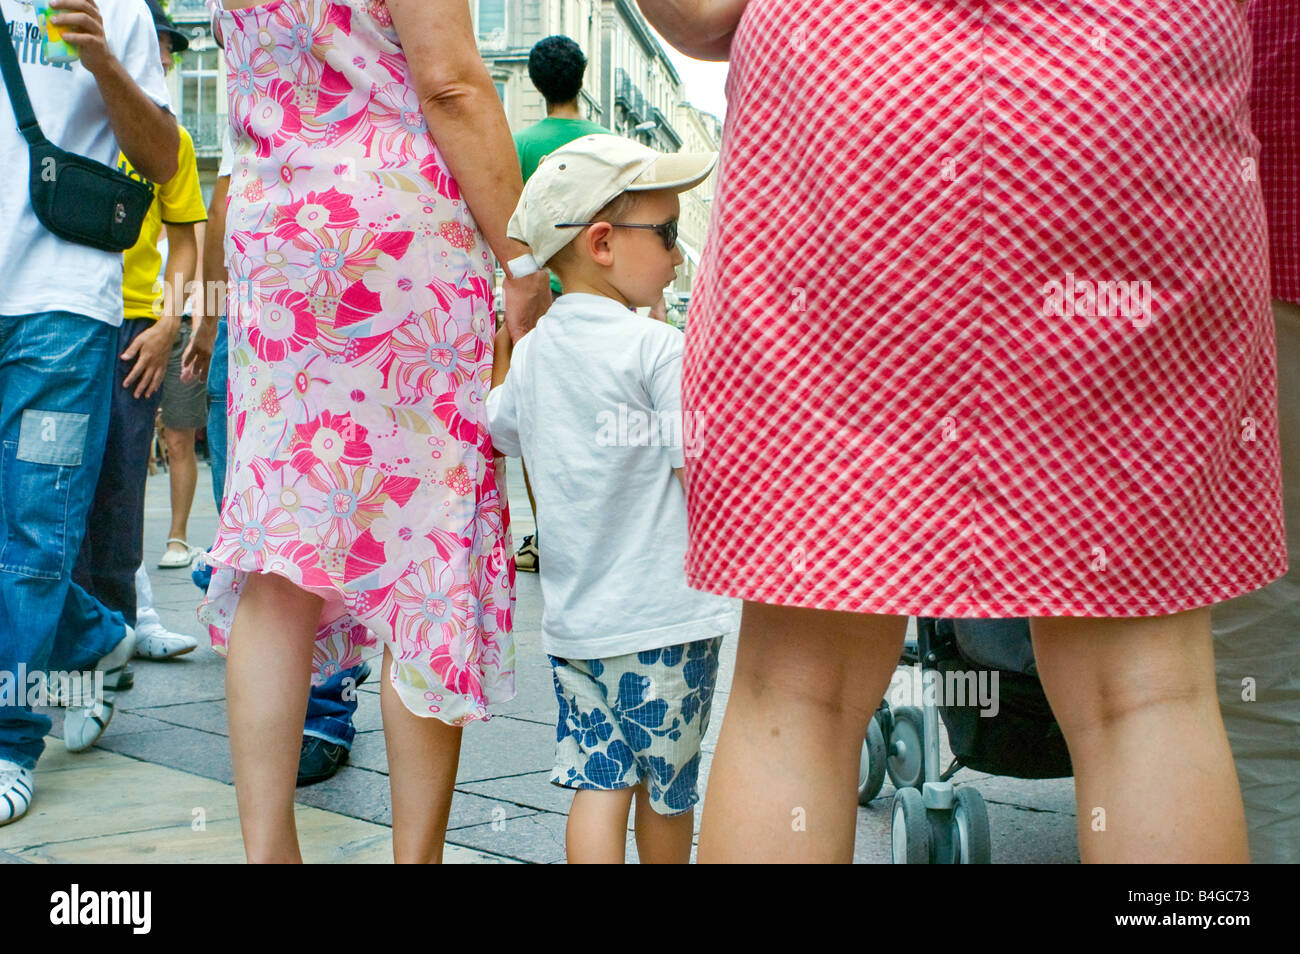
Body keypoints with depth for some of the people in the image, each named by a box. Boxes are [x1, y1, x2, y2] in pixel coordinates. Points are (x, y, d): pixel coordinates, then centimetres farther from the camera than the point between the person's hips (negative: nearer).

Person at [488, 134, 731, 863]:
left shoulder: (531, 350, 6)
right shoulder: (659, 347, -14)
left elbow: (494, 438, 18)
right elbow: (701, 474, -17)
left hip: (571, 616, 5)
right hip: (664, 613, -5)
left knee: (599, 781, 6)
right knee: (667, 786, 11)